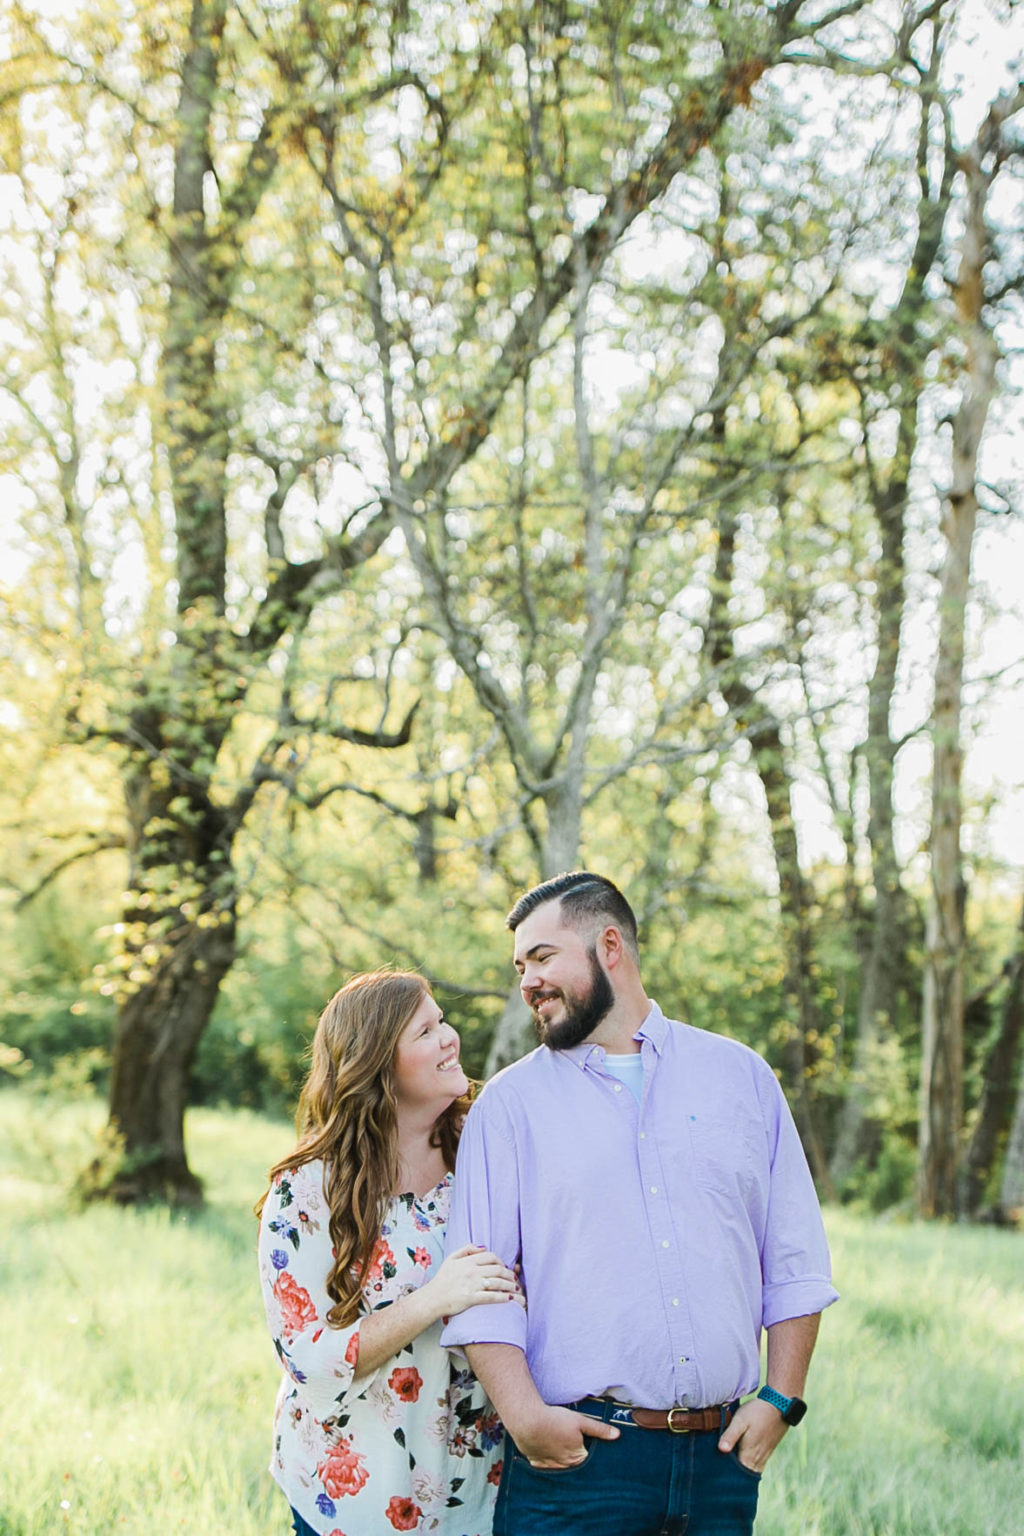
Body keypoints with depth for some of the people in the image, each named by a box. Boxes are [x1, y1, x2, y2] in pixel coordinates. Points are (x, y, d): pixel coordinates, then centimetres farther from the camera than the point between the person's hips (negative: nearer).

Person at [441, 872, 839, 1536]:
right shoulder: (511, 1102, 5)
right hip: (576, 1454, -2)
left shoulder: (742, 1076, 10)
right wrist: (524, 1413, -14)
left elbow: (796, 1261, 10)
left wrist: (781, 1398, 0)